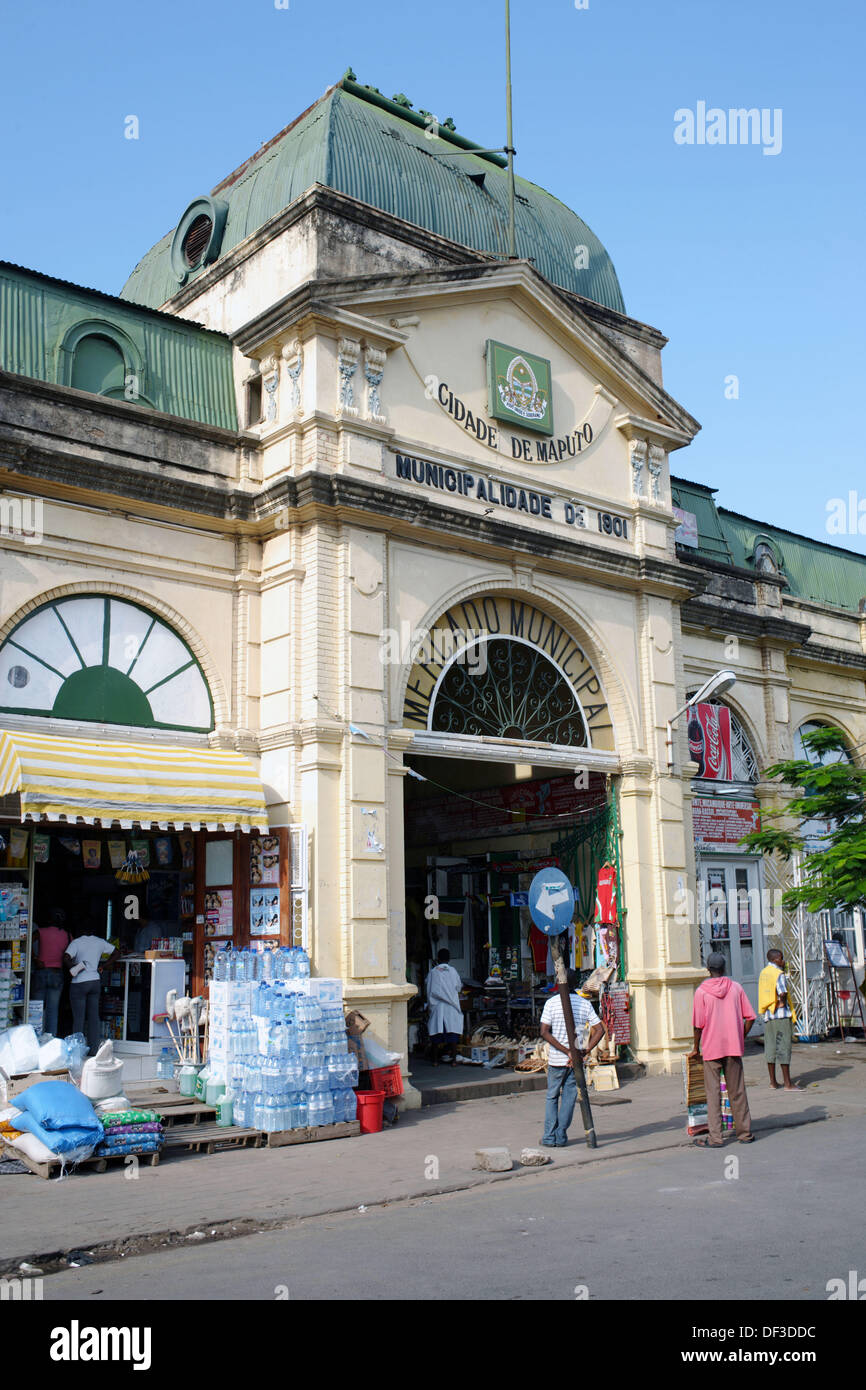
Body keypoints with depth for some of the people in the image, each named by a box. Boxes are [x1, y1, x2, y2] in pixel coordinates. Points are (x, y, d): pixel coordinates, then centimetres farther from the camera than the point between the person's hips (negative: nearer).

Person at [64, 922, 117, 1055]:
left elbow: (66, 957, -24)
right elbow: (116, 953, 15)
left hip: (79, 983, -5)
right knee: (94, 1017, 9)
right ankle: (94, 1048, 10)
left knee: (78, 1018, 0)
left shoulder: (76, 942, -8)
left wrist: (73, 967, -8)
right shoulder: (99, 942, 7)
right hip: (95, 981, 5)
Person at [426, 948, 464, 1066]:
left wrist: (430, 1004, 15)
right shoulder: (452, 971, 2)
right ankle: (454, 1059, 0)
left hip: (437, 1006, 0)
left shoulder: (433, 972, -1)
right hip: (452, 1007, 0)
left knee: (436, 1033, 3)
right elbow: (459, 987, 12)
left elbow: (429, 991, 3)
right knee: (453, 1033, 3)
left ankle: (435, 1060, 5)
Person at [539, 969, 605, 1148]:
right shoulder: (585, 1004, 1)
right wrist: (585, 1050, -8)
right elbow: (599, 1030, -5)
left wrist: (566, 1051, -15)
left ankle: (549, 1136, 7)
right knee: (569, 1097, 11)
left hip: (556, 1059, -1)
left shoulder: (552, 1002, -5)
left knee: (552, 1097, 12)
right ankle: (561, 1137, 10)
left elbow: (544, 1032, -14)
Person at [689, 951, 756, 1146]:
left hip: (711, 1049, -3)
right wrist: (740, 1039, 13)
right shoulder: (736, 987, 1)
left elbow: (698, 1024, -7)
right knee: (737, 1091, 12)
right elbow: (750, 1017, 0)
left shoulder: (701, 991, -7)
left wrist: (696, 1048, 5)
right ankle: (745, 1133, 17)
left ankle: (714, 1137, 0)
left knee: (713, 1093, 2)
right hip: (733, 1048, 3)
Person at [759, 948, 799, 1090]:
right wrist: (782, 1002, -5)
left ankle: (773, 1082, 15)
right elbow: (783, 993, -25)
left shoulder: (763, 973, 13)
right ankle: (787, 1083, -3)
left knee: (770, 1046, 10)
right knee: (783, 1047, -4)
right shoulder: (779, 974, -12)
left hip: (767, 1014, 8)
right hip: (781, 1014, -8)